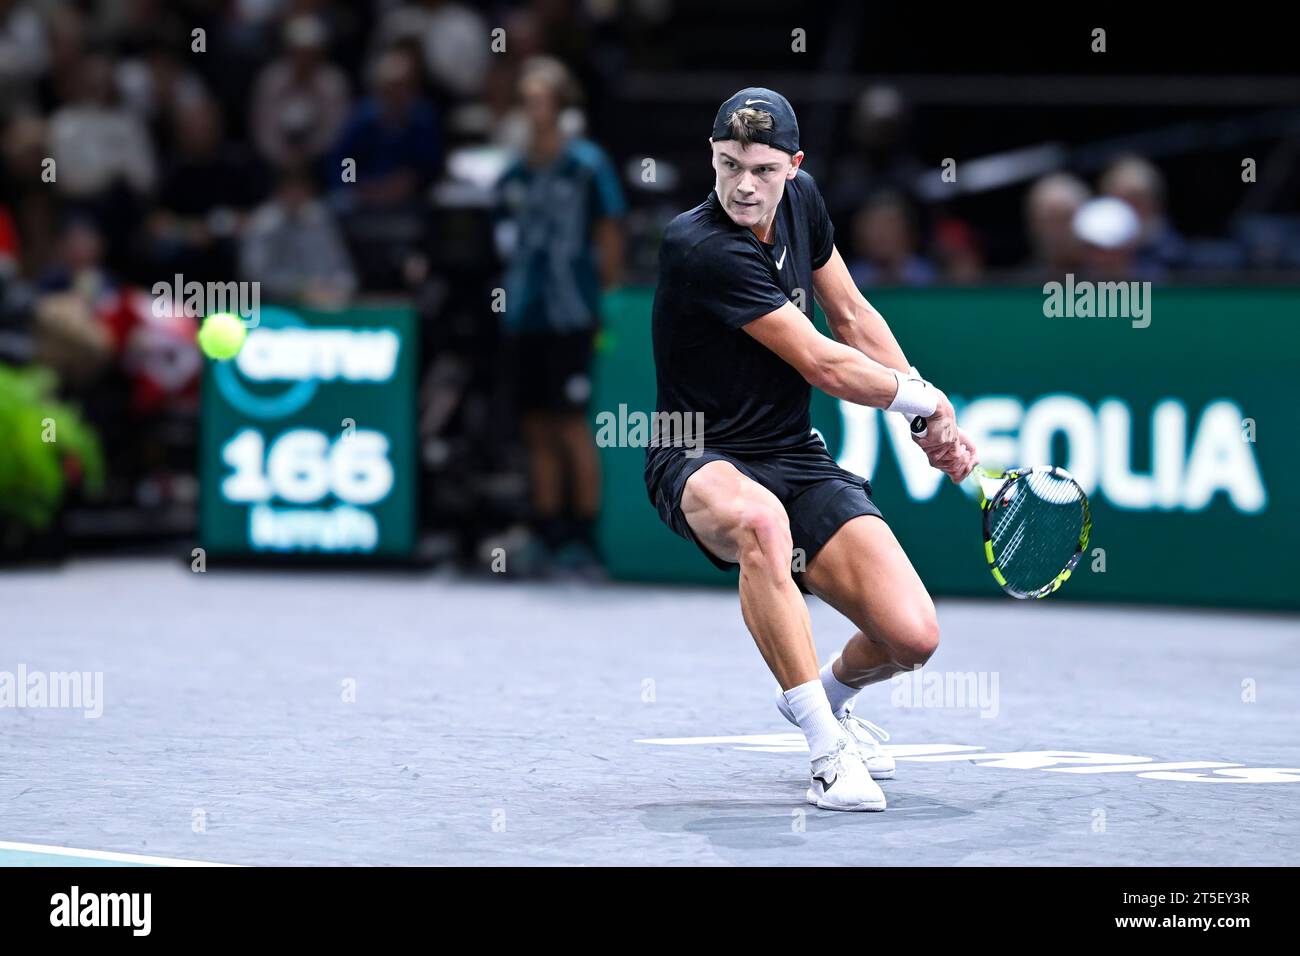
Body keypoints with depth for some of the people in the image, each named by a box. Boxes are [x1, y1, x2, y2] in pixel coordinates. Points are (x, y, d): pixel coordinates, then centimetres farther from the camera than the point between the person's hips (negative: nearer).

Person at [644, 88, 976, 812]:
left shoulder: (801, 198, 2)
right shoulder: (703, 249, -21)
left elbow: (853, 317, 18)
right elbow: (825, 367, -17)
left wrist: (935, 425, 16)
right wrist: (928, 398, -3)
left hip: (799, 459, 6)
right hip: (703, 461, -6)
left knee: (911, 637, -14)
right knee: (761, 520, -45)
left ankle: (833, 691, 24)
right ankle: (828, 748, -34)